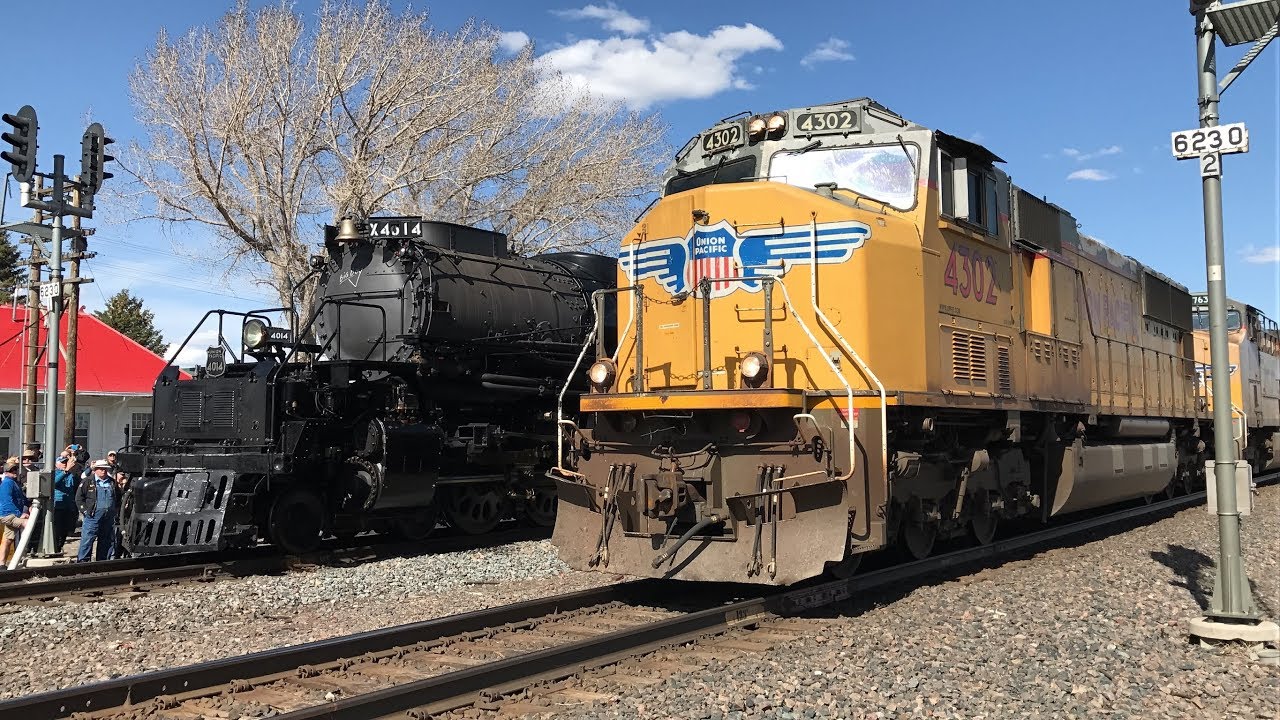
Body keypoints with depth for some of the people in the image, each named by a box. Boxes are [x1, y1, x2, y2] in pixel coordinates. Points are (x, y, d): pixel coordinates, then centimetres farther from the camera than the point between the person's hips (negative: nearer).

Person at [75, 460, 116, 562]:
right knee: (87, 540, -7)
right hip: (93, 515, -4)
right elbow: (79, 498, 1)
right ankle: (82, 561, -3)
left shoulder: (112, 483, 14)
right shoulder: (88, 482, 3)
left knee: (108, 541, 8)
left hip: (109, 517, 4)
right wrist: (85, 510, -8)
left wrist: (115, 511, 11)